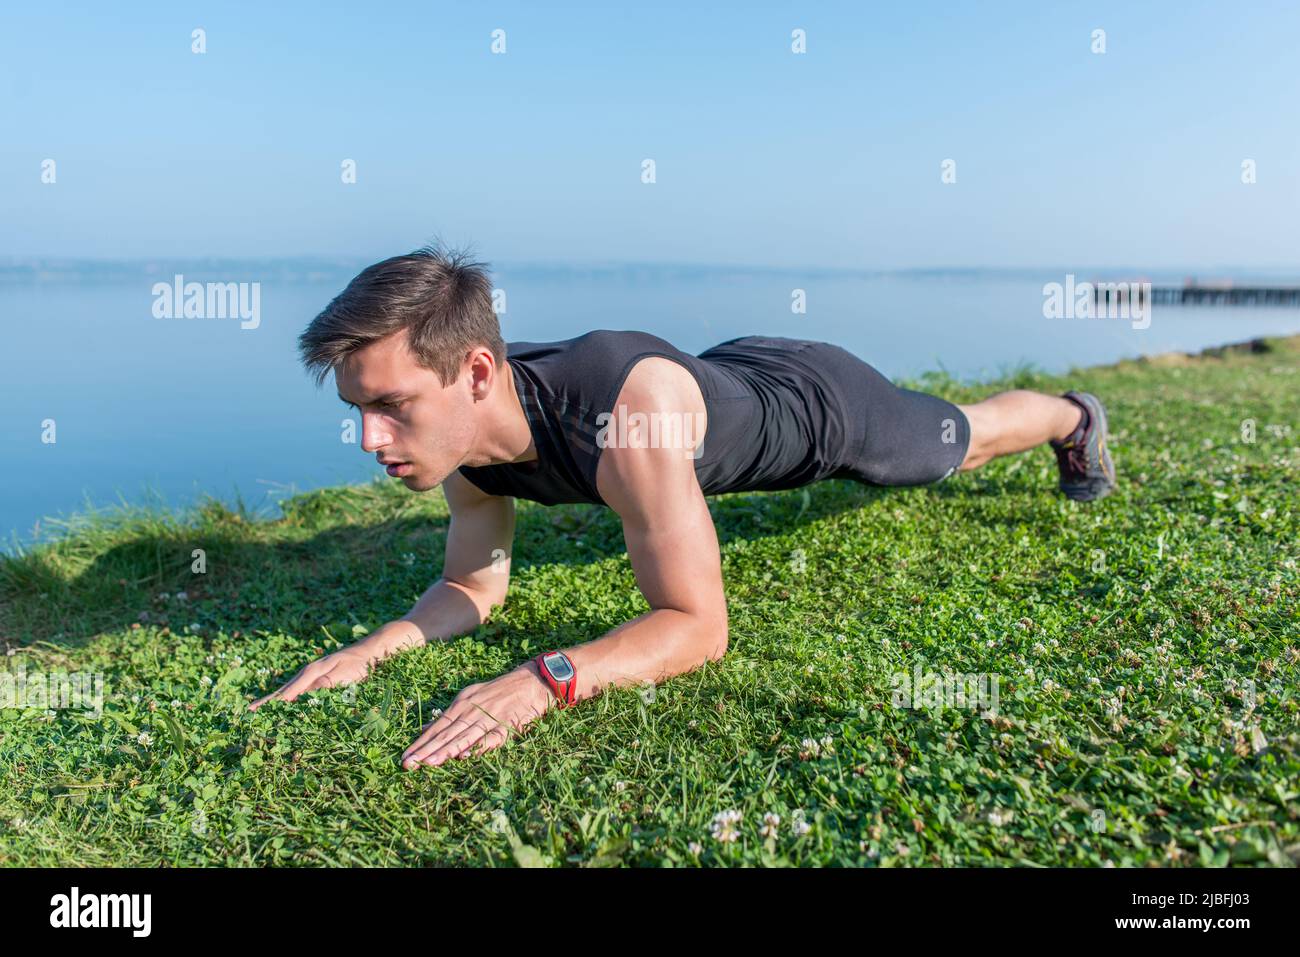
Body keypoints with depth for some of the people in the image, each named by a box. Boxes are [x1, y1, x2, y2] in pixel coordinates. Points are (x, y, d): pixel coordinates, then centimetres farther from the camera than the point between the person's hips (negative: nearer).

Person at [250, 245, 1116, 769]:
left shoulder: (629, 412, -49)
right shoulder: (463, 427, -25)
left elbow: (697, 625, -45)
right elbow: (474, 588, -11)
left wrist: (544, 681, -58)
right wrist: (374, 647, -29)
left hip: (821, 398, -6)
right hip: (737, 375, 6)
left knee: (960, 441, 26)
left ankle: (1074, 417, 60)